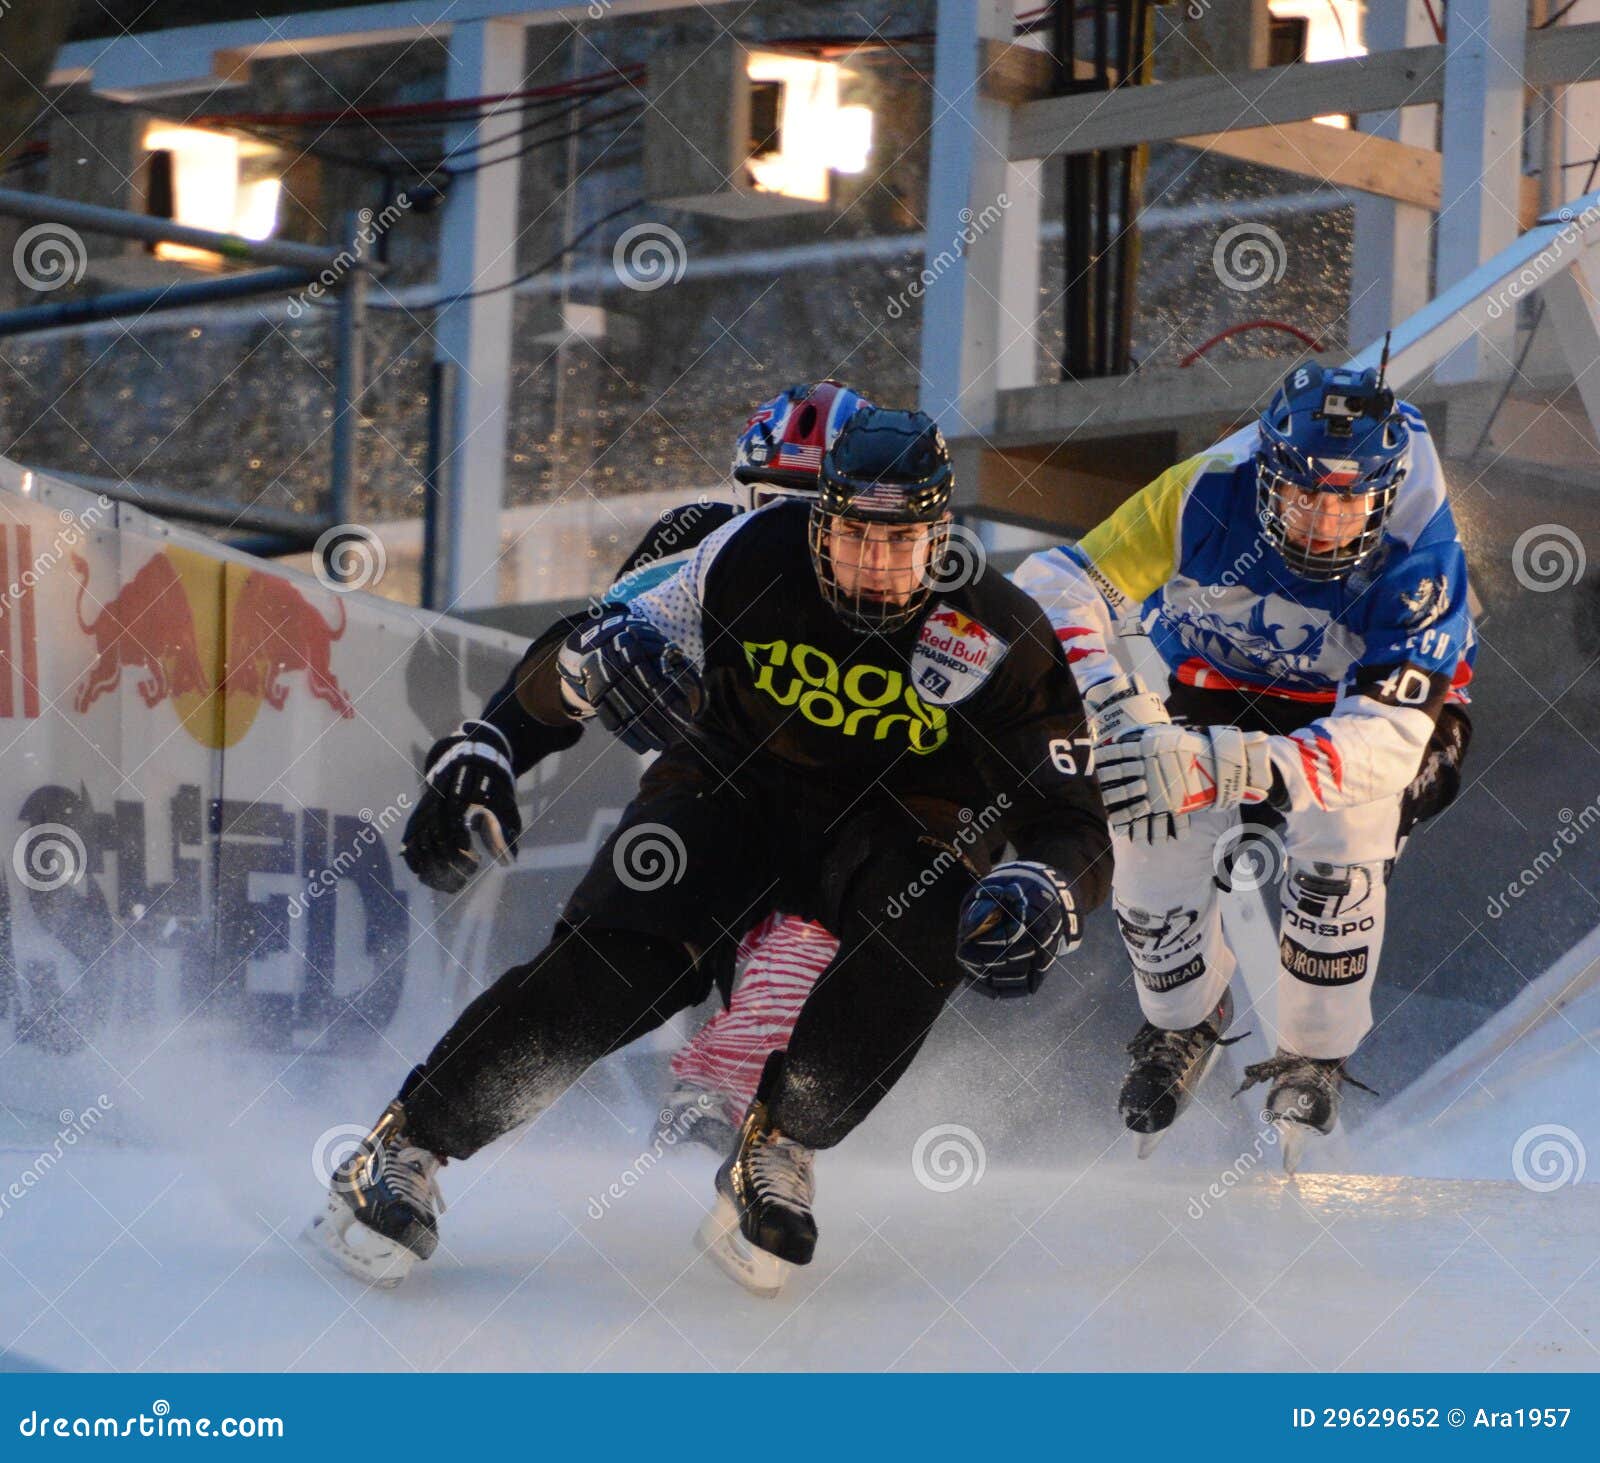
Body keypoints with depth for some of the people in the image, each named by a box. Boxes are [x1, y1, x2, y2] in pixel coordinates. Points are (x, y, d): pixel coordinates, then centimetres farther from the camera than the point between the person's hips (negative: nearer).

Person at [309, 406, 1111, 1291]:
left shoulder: (998, 640, -19)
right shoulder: (754, 558, -14)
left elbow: (1075, 824, -19)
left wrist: (1046, 895, -42)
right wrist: (607, 658, -22)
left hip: (891, 821, 0)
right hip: (732, 780, 0)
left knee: (931, 924, -35)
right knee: (621, 959, -27)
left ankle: (778, 1151, -20)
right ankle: (403, 1150, -18)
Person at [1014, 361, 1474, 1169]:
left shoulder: (1420, 557, -36)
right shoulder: (1207, 497, -32)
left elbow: (1388, 738, -44)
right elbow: (1055, 583, -28)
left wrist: (1221, 765, -58)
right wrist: (1107, 700, -48)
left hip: (1377, 710, -2)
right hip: (1218, 691, 2)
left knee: (1339, 857, -30)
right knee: (1154, 880, -16)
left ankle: (1309, 1071, -4)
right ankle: (1186, 1025, 21)